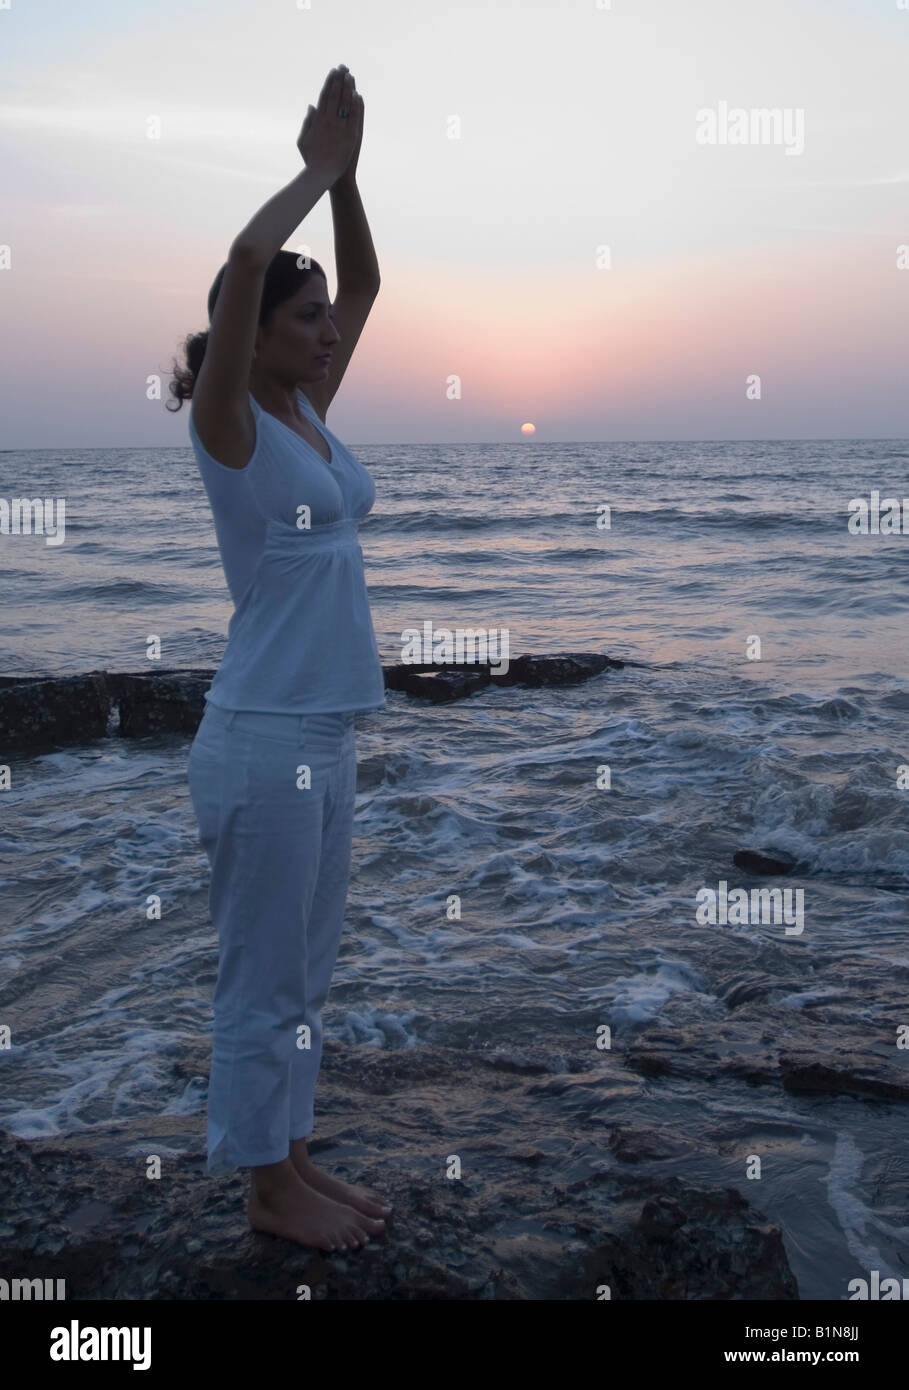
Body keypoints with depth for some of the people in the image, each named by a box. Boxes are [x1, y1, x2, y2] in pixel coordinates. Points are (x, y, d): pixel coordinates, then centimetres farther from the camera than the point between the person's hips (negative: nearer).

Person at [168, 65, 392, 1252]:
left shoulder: (307, 412, 12)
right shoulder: (229, 422, -9)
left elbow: (365, 281, 16)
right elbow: (246, 260, -23)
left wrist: (346, 170, 5)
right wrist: (321, 167, -9)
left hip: (324, 738, 9)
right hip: (262, 740, -9)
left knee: (305, 971, 17)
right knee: (265, 976, 4)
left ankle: (293, 1159, 31)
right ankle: (267, 1189, 20)